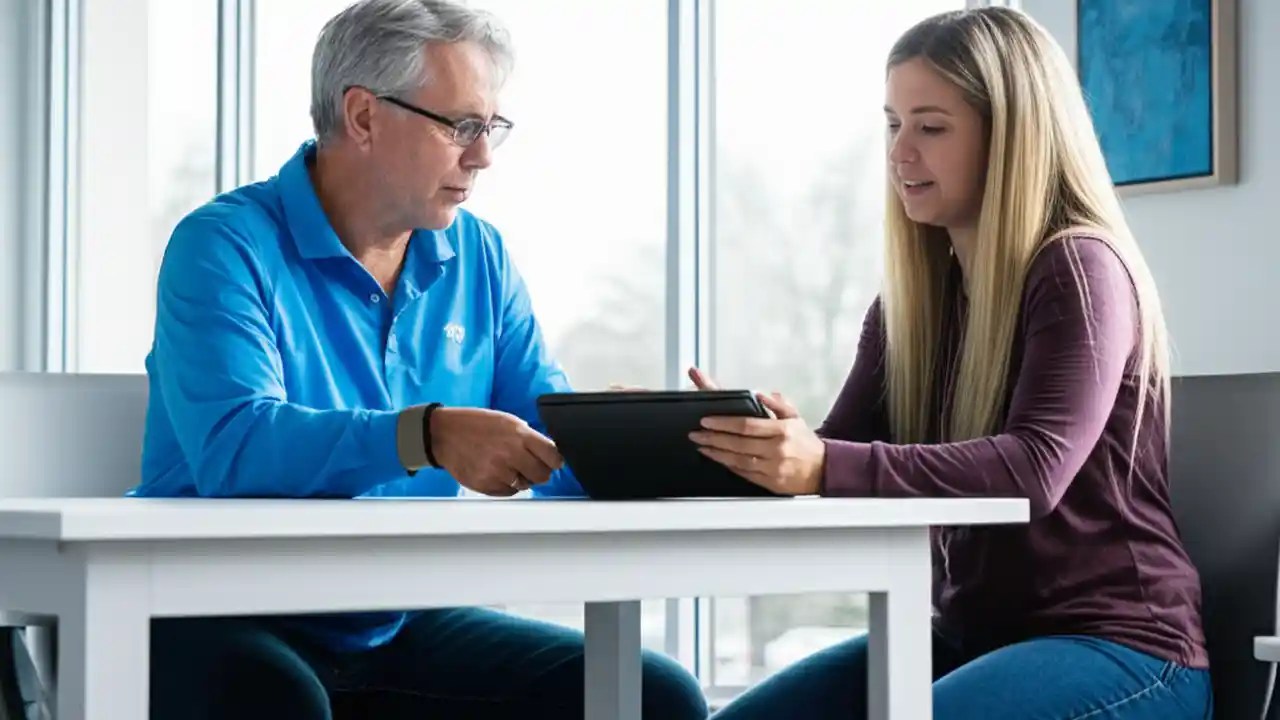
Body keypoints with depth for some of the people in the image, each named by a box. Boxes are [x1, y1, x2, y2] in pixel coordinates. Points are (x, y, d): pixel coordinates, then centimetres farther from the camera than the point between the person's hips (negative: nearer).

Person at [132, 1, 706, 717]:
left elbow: (560, 449, 5)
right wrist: (427, 436, -39)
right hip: (228, 624, -5)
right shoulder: (227, 246, -10)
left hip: (403, 629, 6)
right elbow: (231, 446, -26)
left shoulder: (479, 257, 9)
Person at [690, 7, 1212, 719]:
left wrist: (825, 466, -38)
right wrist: (734, 440, -18)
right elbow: (841, 458, 4)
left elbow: (1036, 469, -26)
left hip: (1119, 647, -7)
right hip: (972, 636, 7)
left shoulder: (1079, 269, -12)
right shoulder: (912, 301, 11)